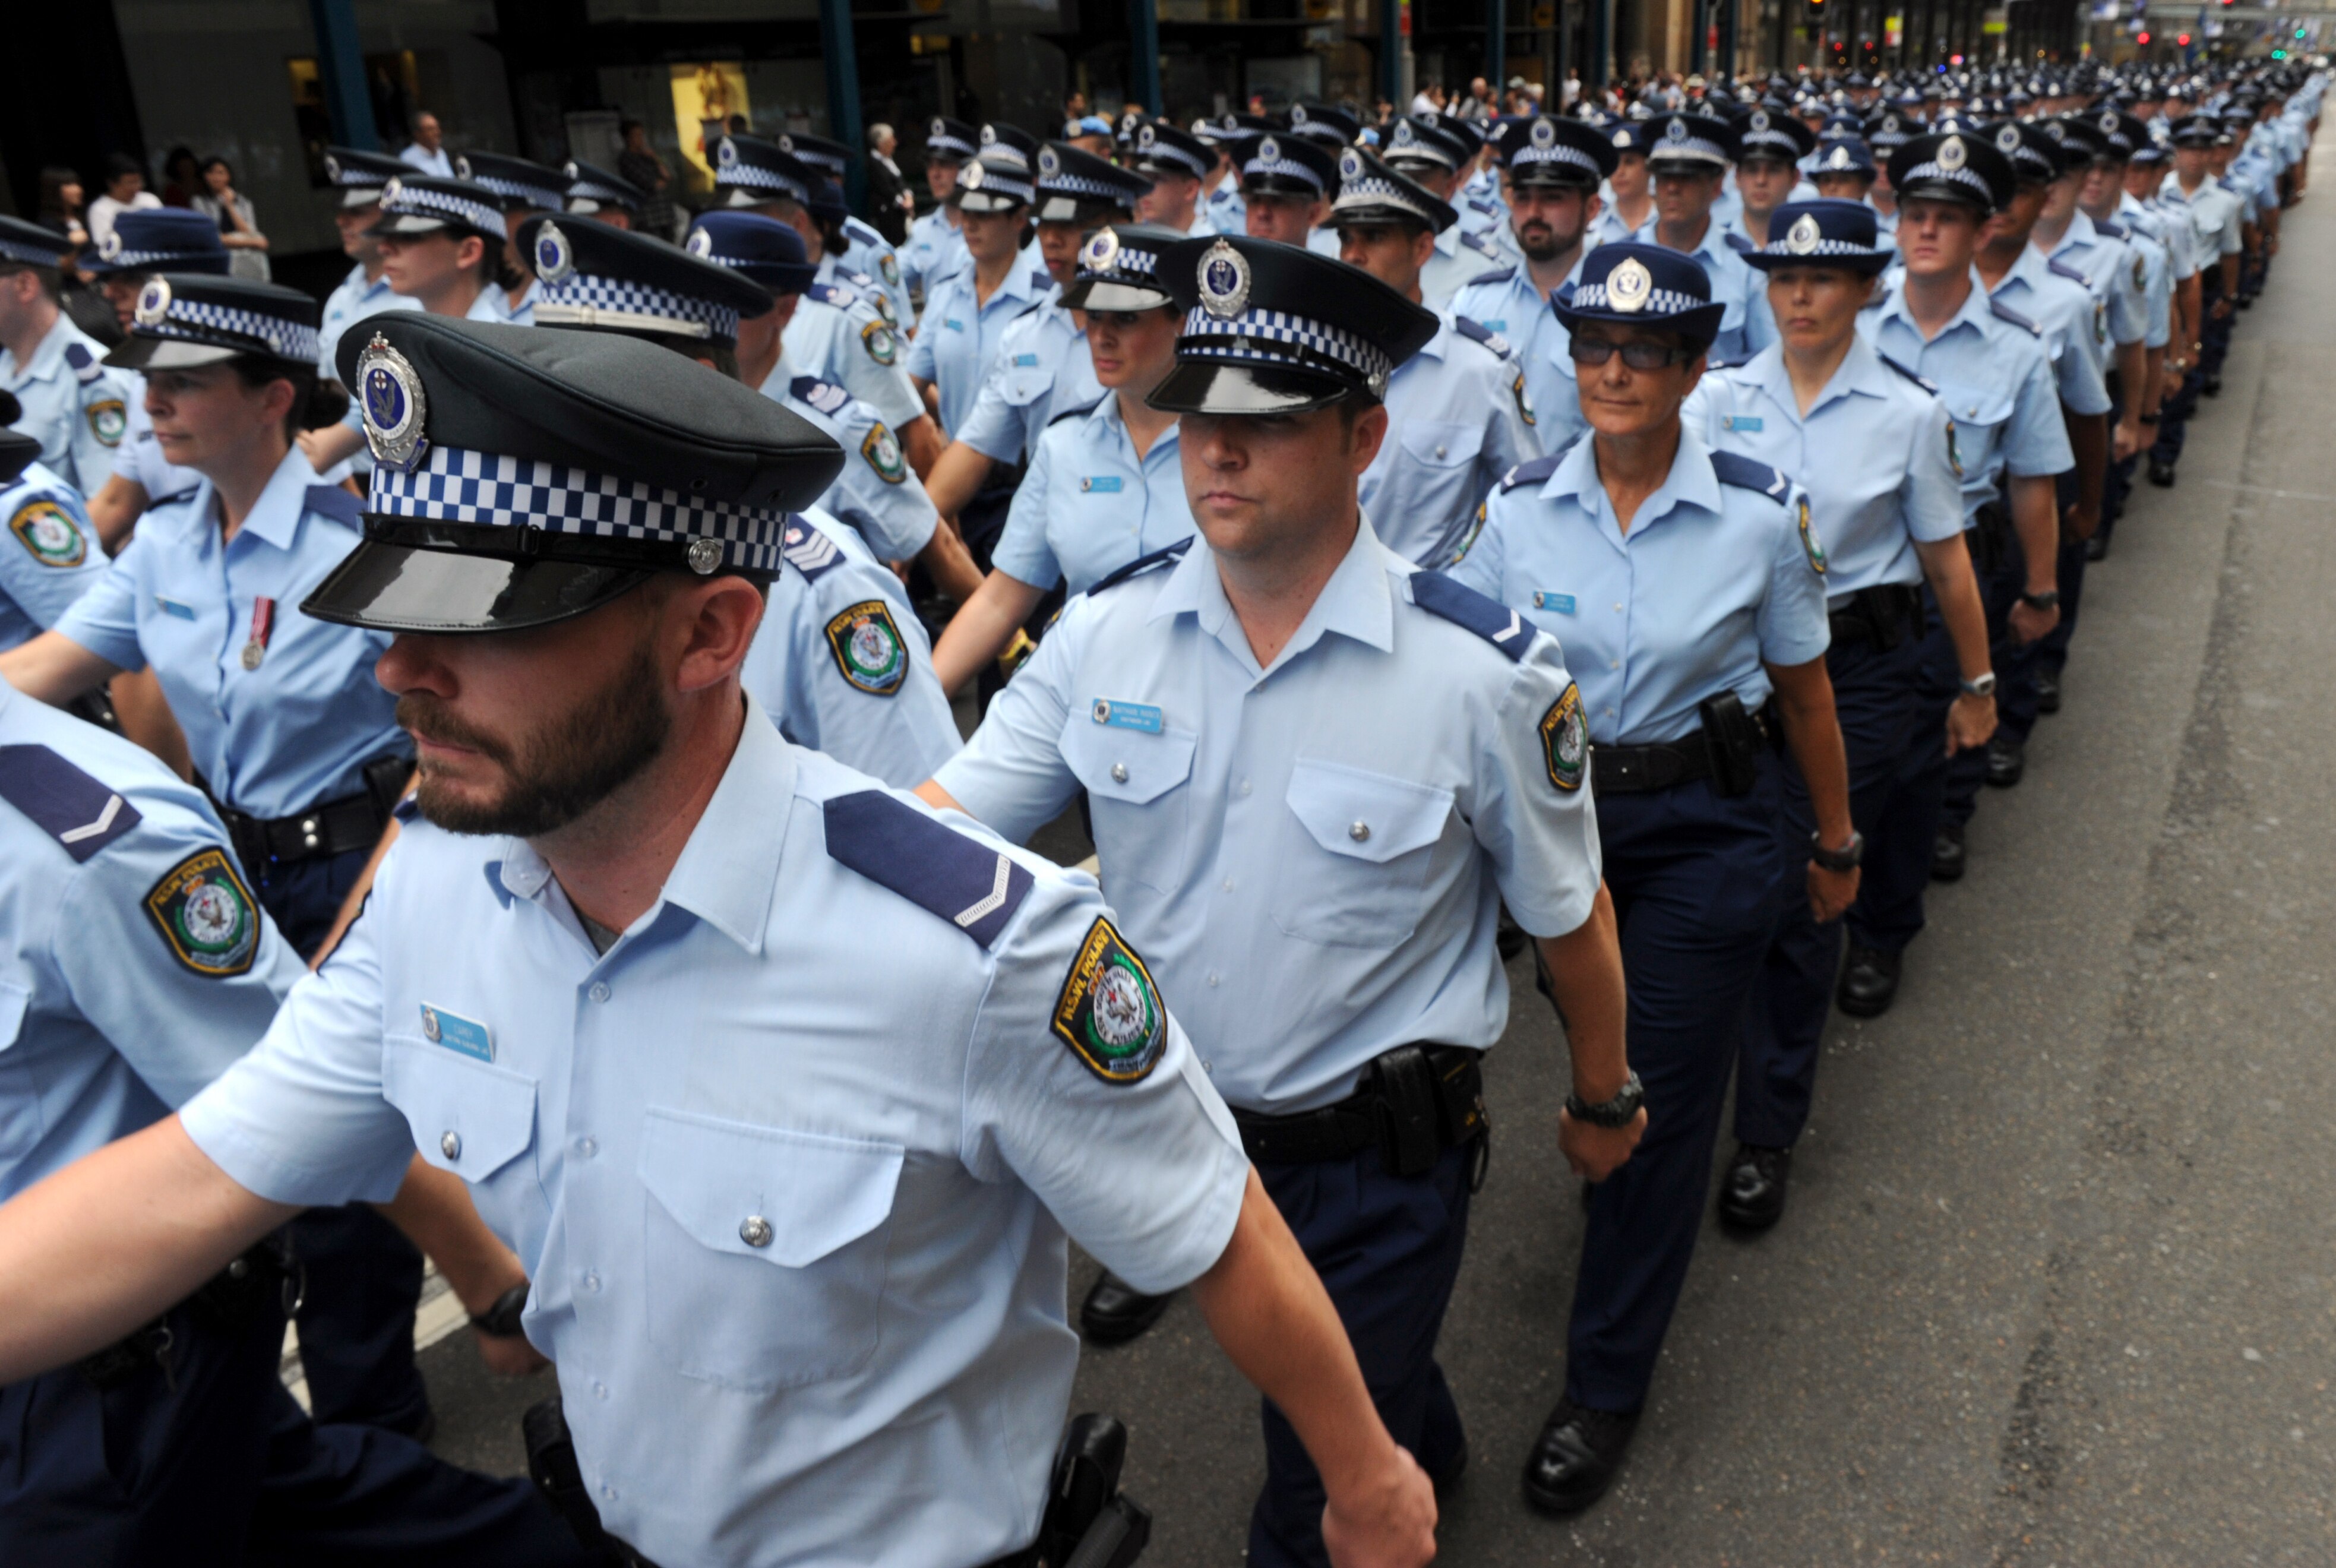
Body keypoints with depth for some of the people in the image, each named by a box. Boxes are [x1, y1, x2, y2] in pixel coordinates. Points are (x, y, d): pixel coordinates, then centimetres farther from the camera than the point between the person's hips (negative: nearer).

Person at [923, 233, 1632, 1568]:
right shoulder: (1109, 629, -10)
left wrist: (1604, 1101, 7)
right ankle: (1422, 1445, 63)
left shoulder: (1484, 673, -19)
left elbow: (1568, 915, -6)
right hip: (1167, 1111, 5)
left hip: (1375, 1163, -4)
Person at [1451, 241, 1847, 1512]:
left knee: (1662, 1095, 1)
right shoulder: (1517, 507, -6)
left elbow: (1803, 692, 0)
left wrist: (1835, 843, 8)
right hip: (1554, 808, 2)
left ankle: (1607, 1382, 17)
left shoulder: (1760, 514, -10)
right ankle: (1630, 1197, 54)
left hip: (1705, 828, -2)